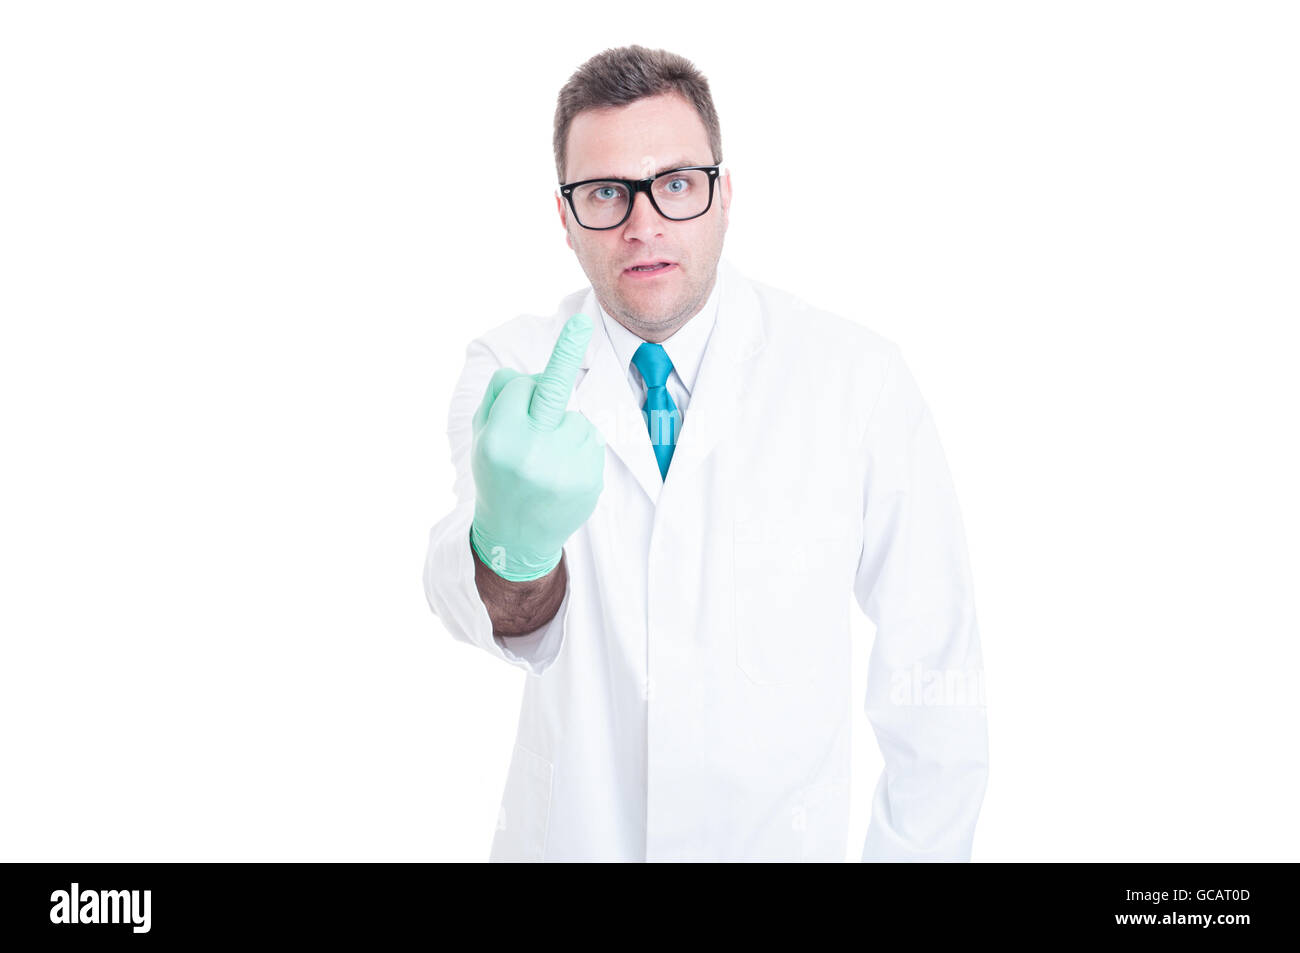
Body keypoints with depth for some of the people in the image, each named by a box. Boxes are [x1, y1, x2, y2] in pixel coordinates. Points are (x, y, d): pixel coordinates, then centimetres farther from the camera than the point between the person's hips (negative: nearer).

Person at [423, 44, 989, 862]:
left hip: (780, 836, -1)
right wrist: (512, 547, -48)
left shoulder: (857, 380, -15)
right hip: (565, 831, 2)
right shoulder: (512, 370, -11)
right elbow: (509, 623, -27)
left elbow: (931, 671, -9)